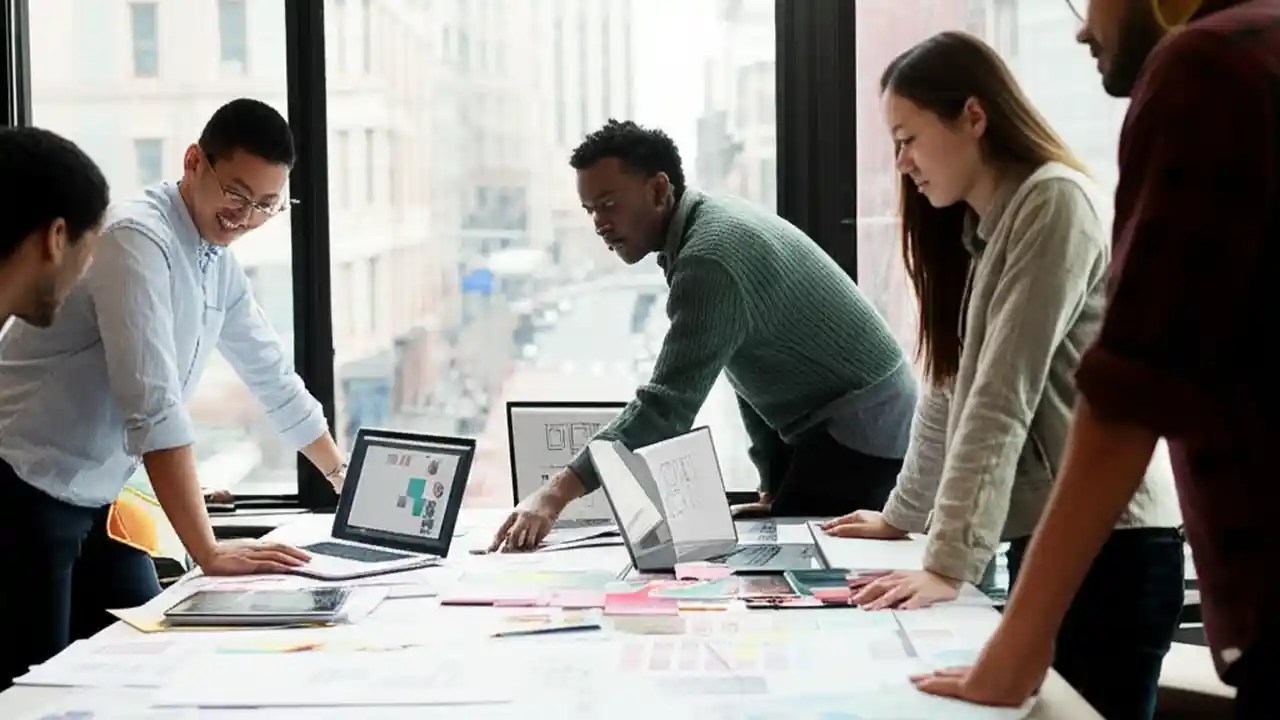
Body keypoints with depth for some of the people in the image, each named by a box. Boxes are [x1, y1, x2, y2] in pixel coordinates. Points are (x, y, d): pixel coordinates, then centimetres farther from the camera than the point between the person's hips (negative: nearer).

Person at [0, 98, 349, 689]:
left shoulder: (219, 266, 8)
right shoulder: (137, 239, -20)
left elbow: (273, 378, 23)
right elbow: (153, 408, -27)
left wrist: (344, 478, 33)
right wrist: (208, 552, -30)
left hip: (91, 502, 9)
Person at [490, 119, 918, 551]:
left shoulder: (709, 260, -27)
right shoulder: (712, 223, 5)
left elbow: (666, 406, -34)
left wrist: (557, 494, -40)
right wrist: (773, 485, 10)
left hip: (857, 425, -10)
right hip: (822, 421, 10)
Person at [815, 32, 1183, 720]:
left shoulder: (1053, 203, -12)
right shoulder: (980, 228, 19)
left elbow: (1002, 401, -19)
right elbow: (952, 392, 24)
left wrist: (948, 564, -21)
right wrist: (901, 516, 26)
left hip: (1107, 541, -9)